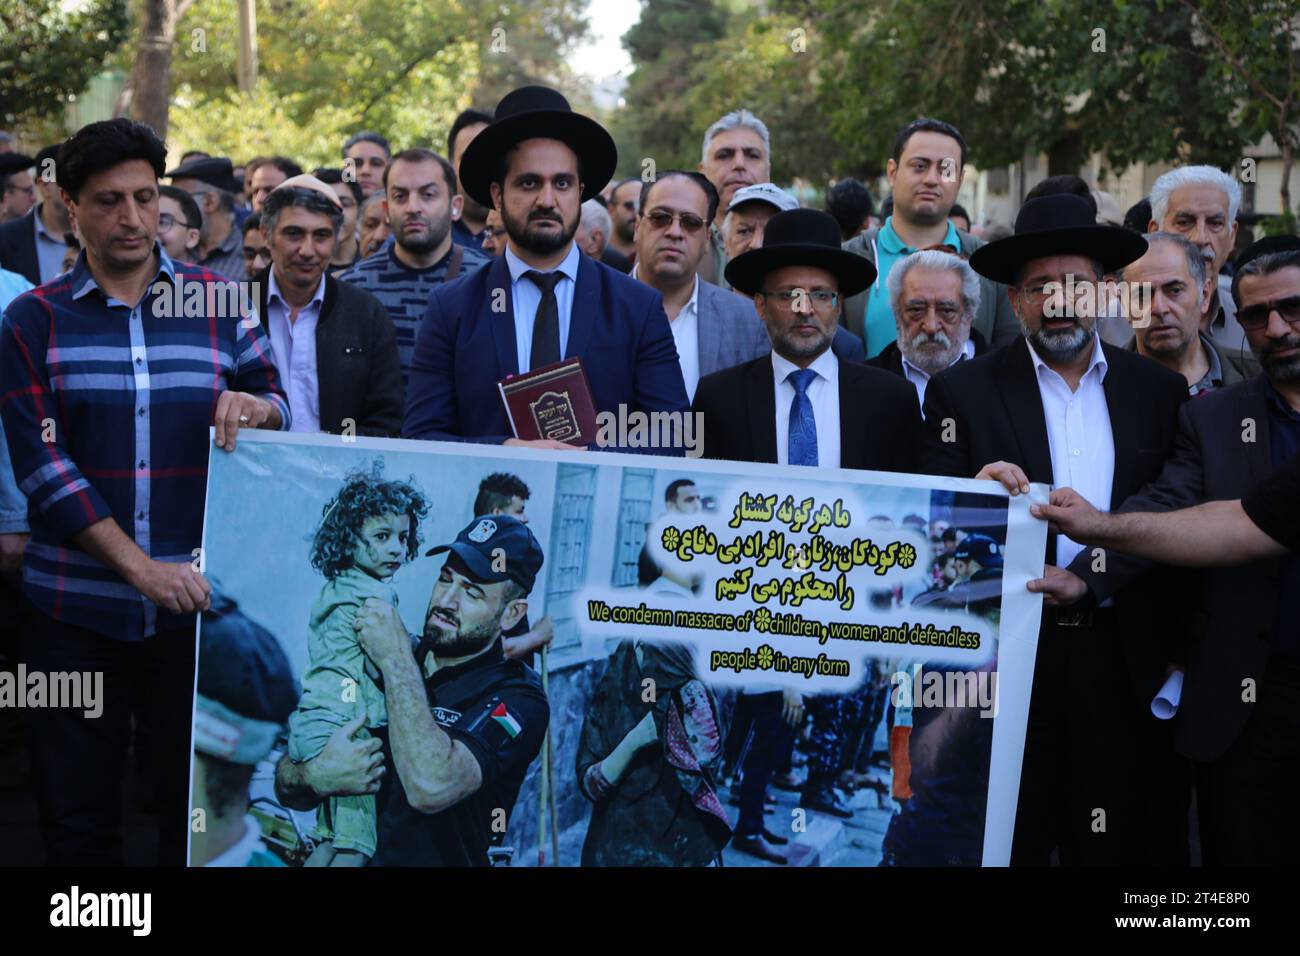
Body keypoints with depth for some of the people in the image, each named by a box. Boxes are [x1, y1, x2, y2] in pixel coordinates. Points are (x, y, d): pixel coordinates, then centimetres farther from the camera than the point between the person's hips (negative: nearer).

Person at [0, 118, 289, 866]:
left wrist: (253, 406, -19)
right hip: (74, 608, 0)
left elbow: (279, 411, 7)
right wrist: (139, 566, -17)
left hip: (197, 602, 1)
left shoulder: (219, 301, 6)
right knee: (77, 817, 9)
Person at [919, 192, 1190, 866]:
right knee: (1006, 844, 7)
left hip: (1128, 664, 2)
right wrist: (977, 490, -22)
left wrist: (1185, 655, 4)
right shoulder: (962, 392, 1)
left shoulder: (1159, 391, 8)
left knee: (1123, 844, 9)